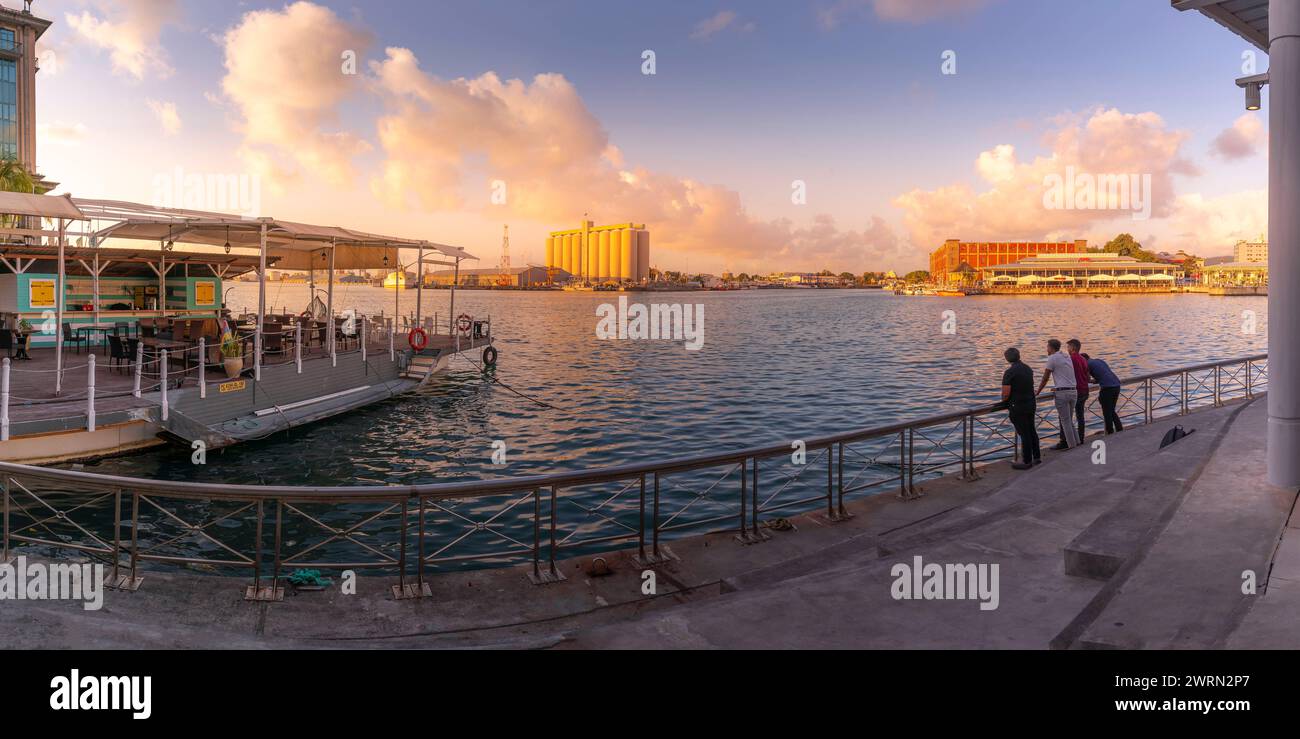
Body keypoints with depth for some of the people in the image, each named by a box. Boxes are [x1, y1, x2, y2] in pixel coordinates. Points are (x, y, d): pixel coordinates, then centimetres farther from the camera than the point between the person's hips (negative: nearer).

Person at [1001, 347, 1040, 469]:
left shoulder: (1009, 372, -18)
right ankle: (1037, 457, 27)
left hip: (1018, 407, -7)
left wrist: (1004, 401, 1)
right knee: (1032, 431, 18)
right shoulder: (1028, 369, 6)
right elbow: (1030, 387, 15)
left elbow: (1006, 393, -20)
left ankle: (1027, 461, 6)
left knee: (1024, 433, -1)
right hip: (1031, 404, 7)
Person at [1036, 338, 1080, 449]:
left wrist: (1037, 392, 8)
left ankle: (1072, 445, 0)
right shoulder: (1067, 357, 19)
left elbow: (1045, 378, -2)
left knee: (1066, 421, -1)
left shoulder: (1052, 358, -5)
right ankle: (1076, 443, 18)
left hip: (1062, 393, -8)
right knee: (1069, 420, 16)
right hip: (1073, 391, 8)